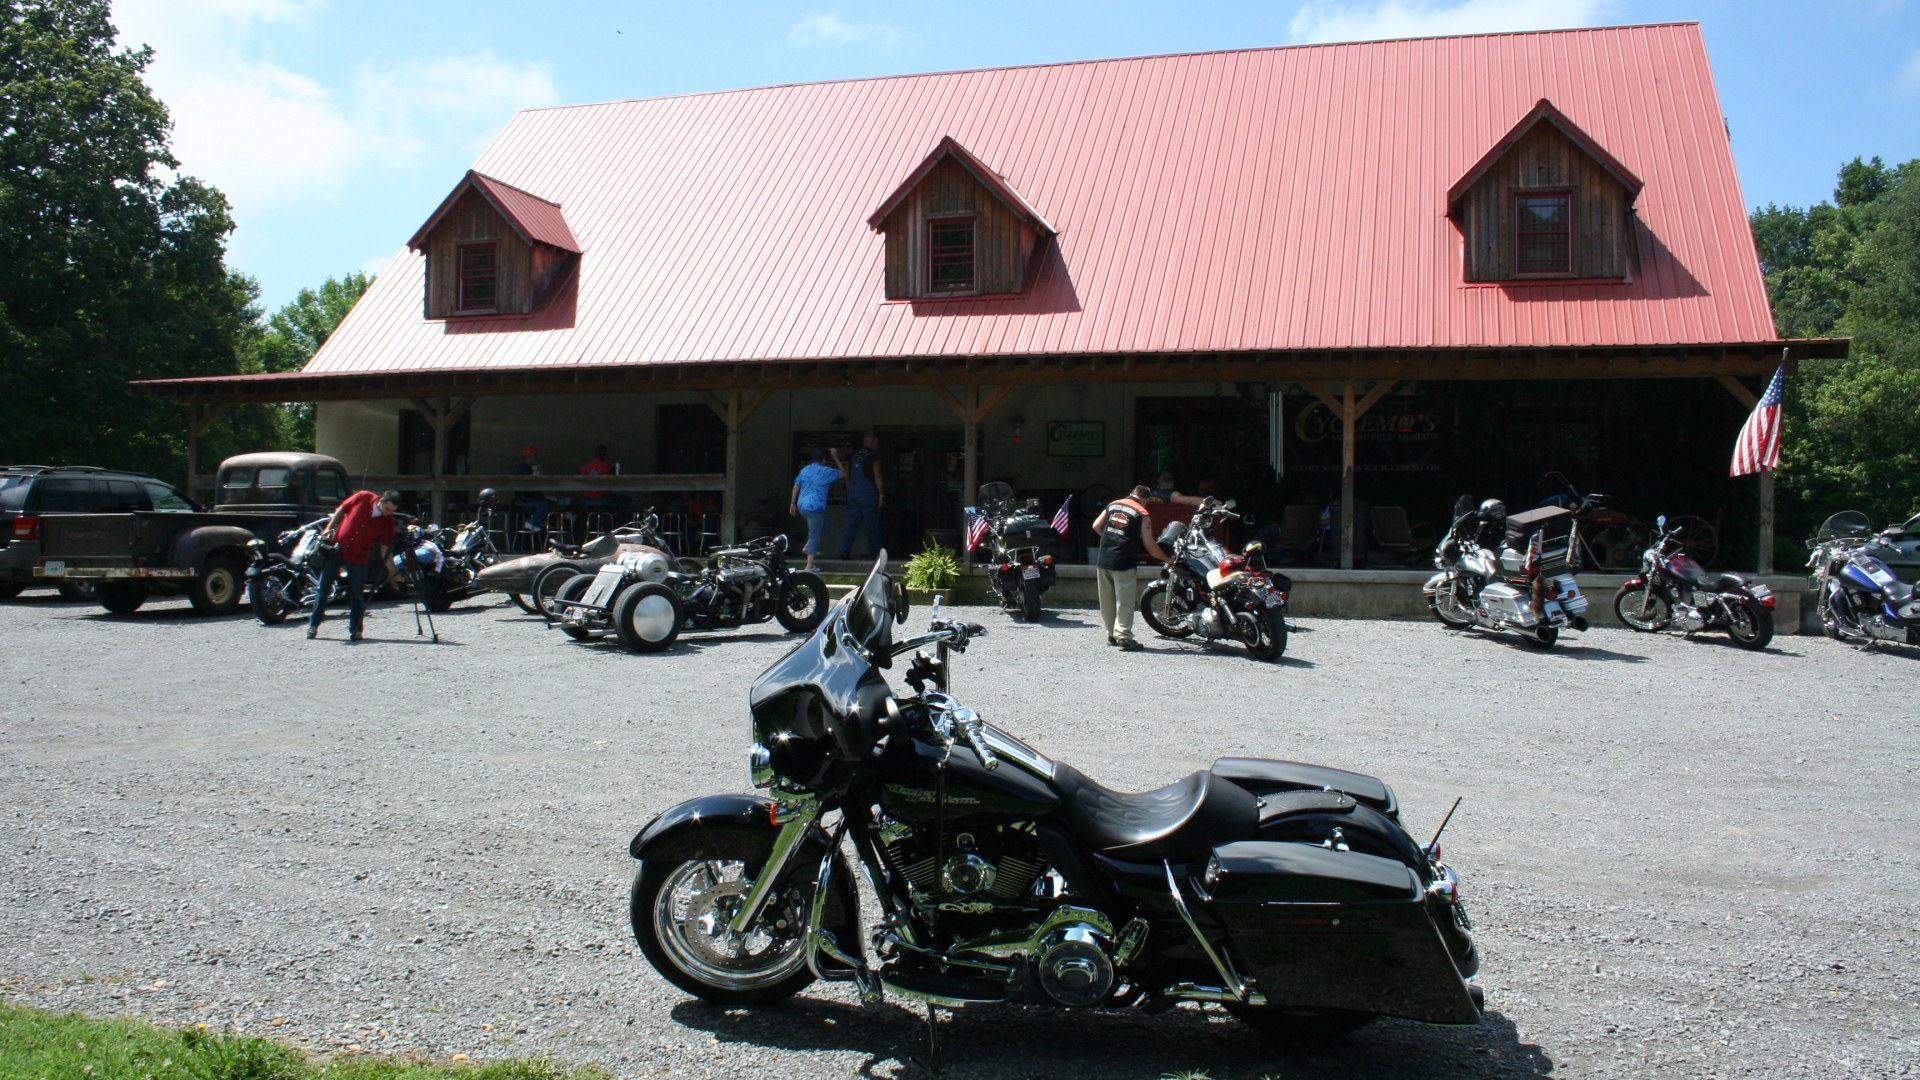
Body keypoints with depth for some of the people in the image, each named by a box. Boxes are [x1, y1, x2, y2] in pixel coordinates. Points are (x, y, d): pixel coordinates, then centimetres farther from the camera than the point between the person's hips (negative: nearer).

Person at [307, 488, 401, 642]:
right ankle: (313, 625, 19)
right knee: (323, 588, 8)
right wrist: (329, 528, 0)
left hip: (358, 557, -1)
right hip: (336, 548, 1)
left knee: (357, 594, 1)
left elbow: (385, 548, -8)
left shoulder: (388, 522, -11)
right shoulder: (362, 497, -12)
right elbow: (341, 509, 5)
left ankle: (355, 631, 12)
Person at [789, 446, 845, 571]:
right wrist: (835, 458, 11)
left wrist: (792, 503, 19)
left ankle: (808, 547, 17)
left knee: (821, 527, 29)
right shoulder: (825, 471, -6)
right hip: (815, 507, -7)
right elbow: (843, 473, 6)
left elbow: (796, 487, 12)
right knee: (814, 535, -4)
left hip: (802, 506, 7)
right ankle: (809, 566, -8)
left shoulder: (804, 470, 11)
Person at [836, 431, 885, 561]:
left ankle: (844, 550, -4)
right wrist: (881, 494, -6)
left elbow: (847, 476, 15)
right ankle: (874, 553, 4)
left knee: (852, 522, 6)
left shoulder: (853, 456, 12)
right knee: (871, 524, 1)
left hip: (853, 493, 6)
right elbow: (877, 476, -11)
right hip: (868, 495, -5)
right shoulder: (873, 456, -7)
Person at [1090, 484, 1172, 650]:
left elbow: (1096, 526, 13)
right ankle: (1123, 636, -9)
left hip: (1103, 560, 5)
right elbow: (1149, 545, -4)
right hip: (1124, 563, -5)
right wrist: (1167, 559, 9)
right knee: (1124, 602, -2)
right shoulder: (1142, 515, -3)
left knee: (1107, 600, 13)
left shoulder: (1112, 505, 12)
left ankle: (1111, 635, 21)